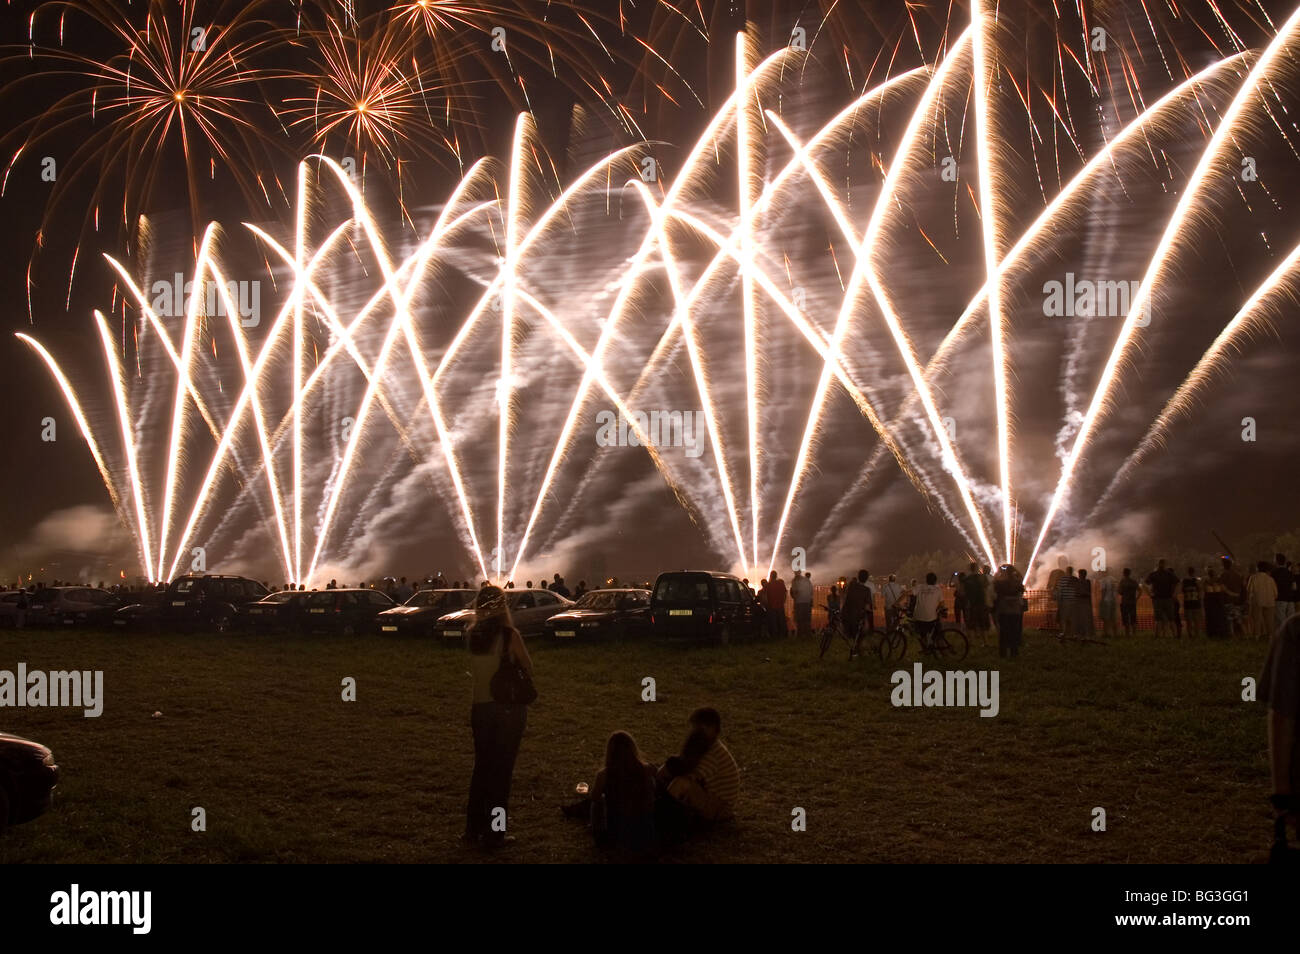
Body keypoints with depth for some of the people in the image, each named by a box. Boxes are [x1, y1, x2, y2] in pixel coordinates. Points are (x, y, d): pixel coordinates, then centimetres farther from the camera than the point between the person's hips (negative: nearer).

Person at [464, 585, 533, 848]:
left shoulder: (472, 635, -1)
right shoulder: (509, 634, -13)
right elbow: (528, 668, -5)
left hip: (480, 707, 4)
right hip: (508, 707, -4)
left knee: (481, 766, 17)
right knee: (501, 768, 4)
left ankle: (474, 827, 24)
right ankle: (494, 832, 8)